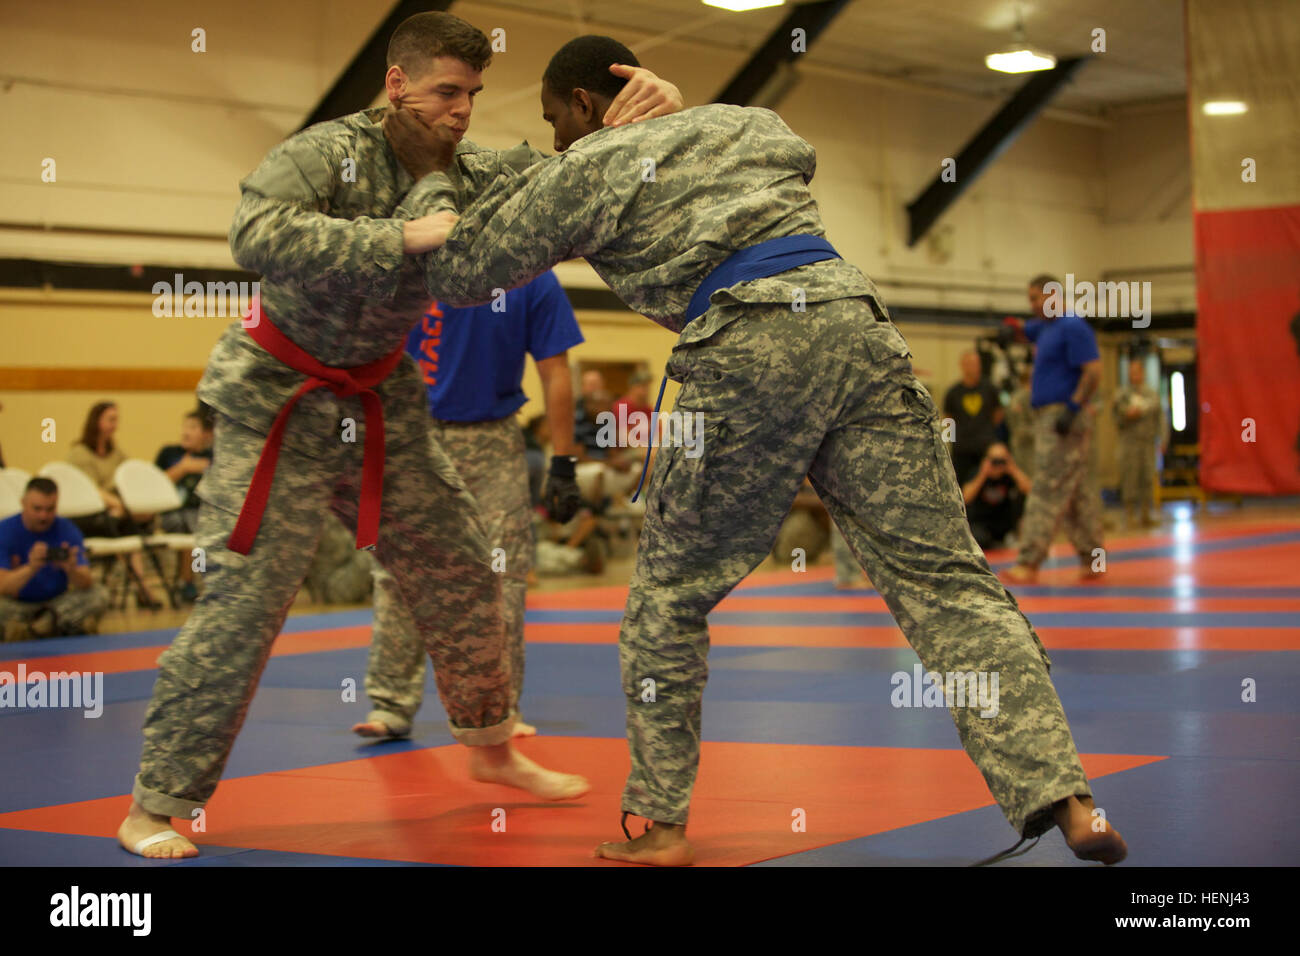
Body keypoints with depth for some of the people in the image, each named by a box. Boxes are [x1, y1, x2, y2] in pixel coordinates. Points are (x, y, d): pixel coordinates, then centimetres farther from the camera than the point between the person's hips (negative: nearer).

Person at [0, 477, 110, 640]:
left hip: (58, 602, 3)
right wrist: (31, 568, -42)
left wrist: (71, 570, -39)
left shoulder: (67, 531, -6)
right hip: (19, 606, -3)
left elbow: (86, 584, -15)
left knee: (99, 596, -20)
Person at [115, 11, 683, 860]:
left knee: (460, 572, 11)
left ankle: (492, 749, 32)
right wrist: (404, 236, -41)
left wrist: (636, 119, -24)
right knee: (244, 598, -11)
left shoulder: (473, 172, -4)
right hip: (279, 399, -6)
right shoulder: (325, 154, -22)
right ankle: (156, 806, -1)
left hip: (379, 403, 6)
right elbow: (259, 234, -40)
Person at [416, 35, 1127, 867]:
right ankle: (1059, 794, -11)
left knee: (670, 594, 14)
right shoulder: (743, 126, 28)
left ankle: (660, 824, 17)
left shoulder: (585, 173, 14)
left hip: (747, 360, -4)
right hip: (859, 326, 4)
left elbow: (455, 273, 20)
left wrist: (438, 191, 40)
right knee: (943, 577, 1)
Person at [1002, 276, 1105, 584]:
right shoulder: (1044, 326, 17)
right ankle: (1091, 559, 15)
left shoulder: (1072, 328, -12)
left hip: (1064, 419, -10)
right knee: (1079, 493, 11)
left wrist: (1073, 409, -23)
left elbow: (1093, 371, -18)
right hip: (1047, 418, 10)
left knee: (1048, 492, -12)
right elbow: (1025, 333, 36)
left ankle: (1029, 563, -14)